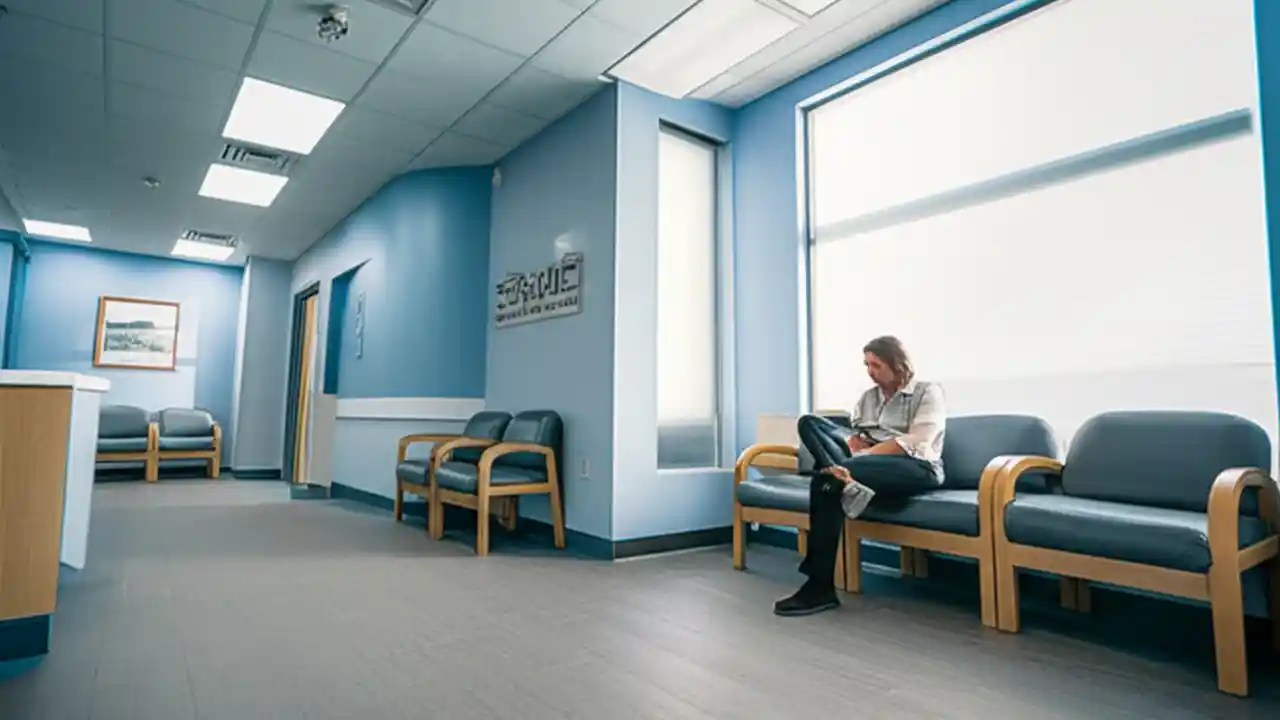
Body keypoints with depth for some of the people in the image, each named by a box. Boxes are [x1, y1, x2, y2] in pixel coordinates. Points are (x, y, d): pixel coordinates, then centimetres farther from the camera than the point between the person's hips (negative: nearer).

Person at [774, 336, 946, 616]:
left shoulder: (928, 392, 4)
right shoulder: (868, 397, 22)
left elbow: (916, 444, -10)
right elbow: (854, 437, 14)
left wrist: (866, 452, -17)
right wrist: (853, 445, -11)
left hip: (917, 468, -6)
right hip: (869, 466, 6)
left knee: (826, 480, -32)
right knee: (810, 422, -13)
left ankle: (820, 587, -29)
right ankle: (842, 475, -41)